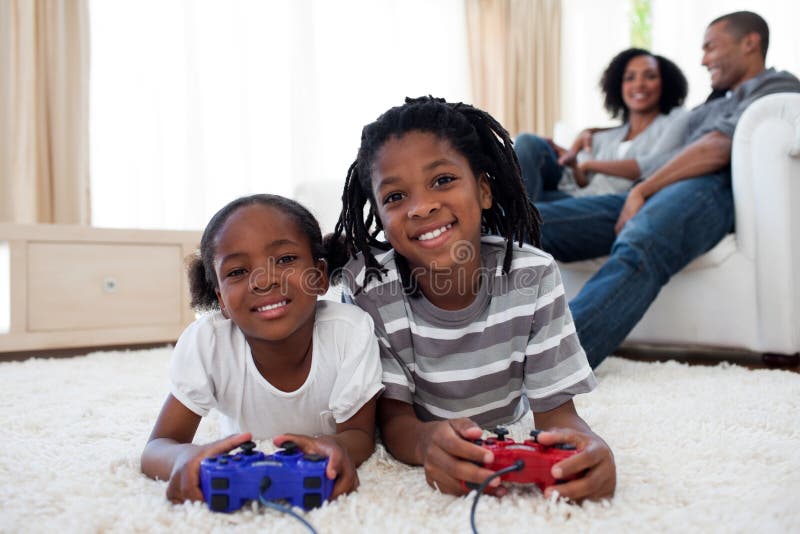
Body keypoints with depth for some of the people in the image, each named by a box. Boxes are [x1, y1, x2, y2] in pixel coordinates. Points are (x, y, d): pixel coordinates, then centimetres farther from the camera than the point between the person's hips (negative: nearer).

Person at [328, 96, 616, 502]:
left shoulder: (533, 275, -20)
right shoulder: (367, 284, -23)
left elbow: (556, 410, -18)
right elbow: (393, 417, -21)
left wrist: (586, 443, -44)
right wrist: (427, 441, -47)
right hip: (418, 445, -1)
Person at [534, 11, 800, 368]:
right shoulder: (709, 108, 38)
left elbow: (718, 150, -4)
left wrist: (641, 191, -8)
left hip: (708, 191, -7)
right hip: (640, 196, 8)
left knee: (636, 252, -41)